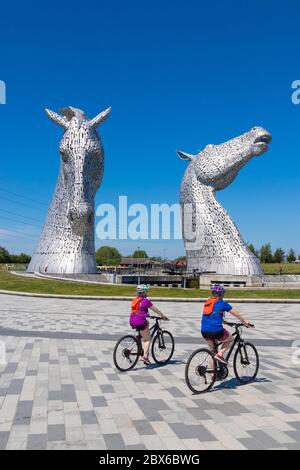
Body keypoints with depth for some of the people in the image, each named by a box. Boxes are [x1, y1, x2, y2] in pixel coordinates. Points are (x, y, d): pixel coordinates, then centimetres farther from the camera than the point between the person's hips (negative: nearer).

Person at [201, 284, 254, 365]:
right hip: (216, 330, -6)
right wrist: (246, 323, 24)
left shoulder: (207, 302, 17)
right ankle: (220, 354, 3)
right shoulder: (222, 303, 1)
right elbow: (237, 315, 9)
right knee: (231, 339, 23)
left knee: (212, 350, 24)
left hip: (204, 331, 6)